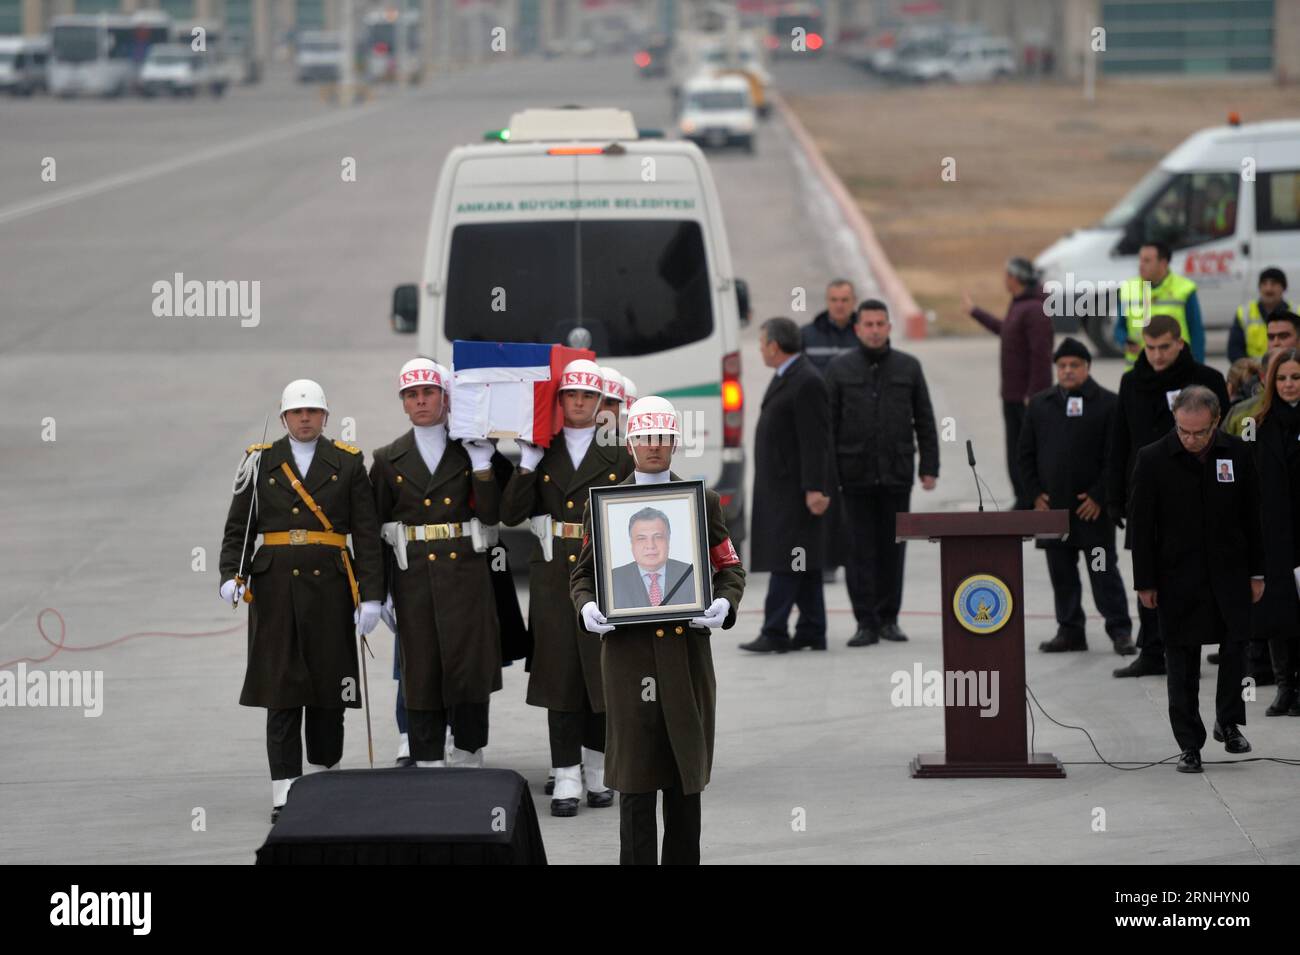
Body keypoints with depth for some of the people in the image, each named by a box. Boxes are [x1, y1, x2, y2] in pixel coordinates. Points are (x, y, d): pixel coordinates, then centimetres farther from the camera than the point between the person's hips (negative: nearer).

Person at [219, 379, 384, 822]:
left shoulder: (348, 464, 6)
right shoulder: (261, 463, 7)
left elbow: (367, 535, 2)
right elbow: (238, 528, 7)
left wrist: (372, 595, -5)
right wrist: (232, 576, -9)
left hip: (329, 586, 0)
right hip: (275, 585, 0)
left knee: (327, 686, 5)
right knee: (281, 690, -4)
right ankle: (285, 795, -6)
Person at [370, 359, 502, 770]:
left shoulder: (470, 454, 7)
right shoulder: (389, 460, 8)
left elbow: (491, 515, -1)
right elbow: (375, 529, 7)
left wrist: (481, 464, -11)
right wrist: (379, 591, 2)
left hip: (466, 574, 0)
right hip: (413, 578, 1)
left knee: (469, 668, -5)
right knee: (421, 674, 1)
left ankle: (467, 756, 7)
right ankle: (428, 765, 6)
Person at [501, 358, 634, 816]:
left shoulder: (618, 455, 5)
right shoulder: (541, 454, 6)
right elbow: (510, 513, -1)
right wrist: (527, 464, -10)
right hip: (553, 575, 0)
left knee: (604, 671, 2)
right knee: (560, 672, -1)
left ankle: (599, 772, 16)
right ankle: (566, 777, 2)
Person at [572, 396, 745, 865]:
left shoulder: (704, 502, 9)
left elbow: (731, 569, 10)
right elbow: (582, 574, 10)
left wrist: (723, 603, -11)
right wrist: (587, 607, -11)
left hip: (687, 650, 1)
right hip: (629, 650, -1)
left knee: (687, 772, 7)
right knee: (636, 774, -3)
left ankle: (684, 859, 15)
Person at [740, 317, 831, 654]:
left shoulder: (807, 382, -15)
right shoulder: (785, 377, 16)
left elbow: (816, 440, -19)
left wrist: (815, 488, -23)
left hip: (794, 487, -10)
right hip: (780, 487, 10)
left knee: (787, 561, -11)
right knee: (800, 562, 10)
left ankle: (774, 632, -14)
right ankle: (811, 632, 12)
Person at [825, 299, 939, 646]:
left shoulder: (908, 368, 8)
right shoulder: (840, 370, 4)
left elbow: (925, 422, 9)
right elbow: (828, 425, 2)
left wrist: (929, 468, 2)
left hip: (896, 474, 1)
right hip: (856, 475, -1)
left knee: (893, 549, 6)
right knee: (861, 550, -2)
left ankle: (888, 618, 16)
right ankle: (866, 622, 1)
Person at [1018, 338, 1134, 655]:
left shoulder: (1107, 404, -3)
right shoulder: (1039, 405, 10)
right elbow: (1026, 453, 12)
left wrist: (1099, 496, -12)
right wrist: (1035, 494, 2)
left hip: (1093, 506, -4)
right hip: (1051, 505, 4)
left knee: (1103, 570, 0)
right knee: (1061, 572, 8)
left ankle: (1120, 631, 4)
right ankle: (1070, 630, 16)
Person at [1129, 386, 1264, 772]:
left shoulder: (1237, 454, 0)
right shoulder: (1153, 459, -7)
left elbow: (1251, 517, 7)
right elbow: (1141, 526, -3)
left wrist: (1256, 573, 7)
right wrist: (1144, 582, -4)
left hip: (1229, 573, 2)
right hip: (1178, 577, -2)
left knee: (1235, 647, 1)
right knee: (1181, 662, 1)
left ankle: (1229, 722, 23)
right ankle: (1189, 744, 7)